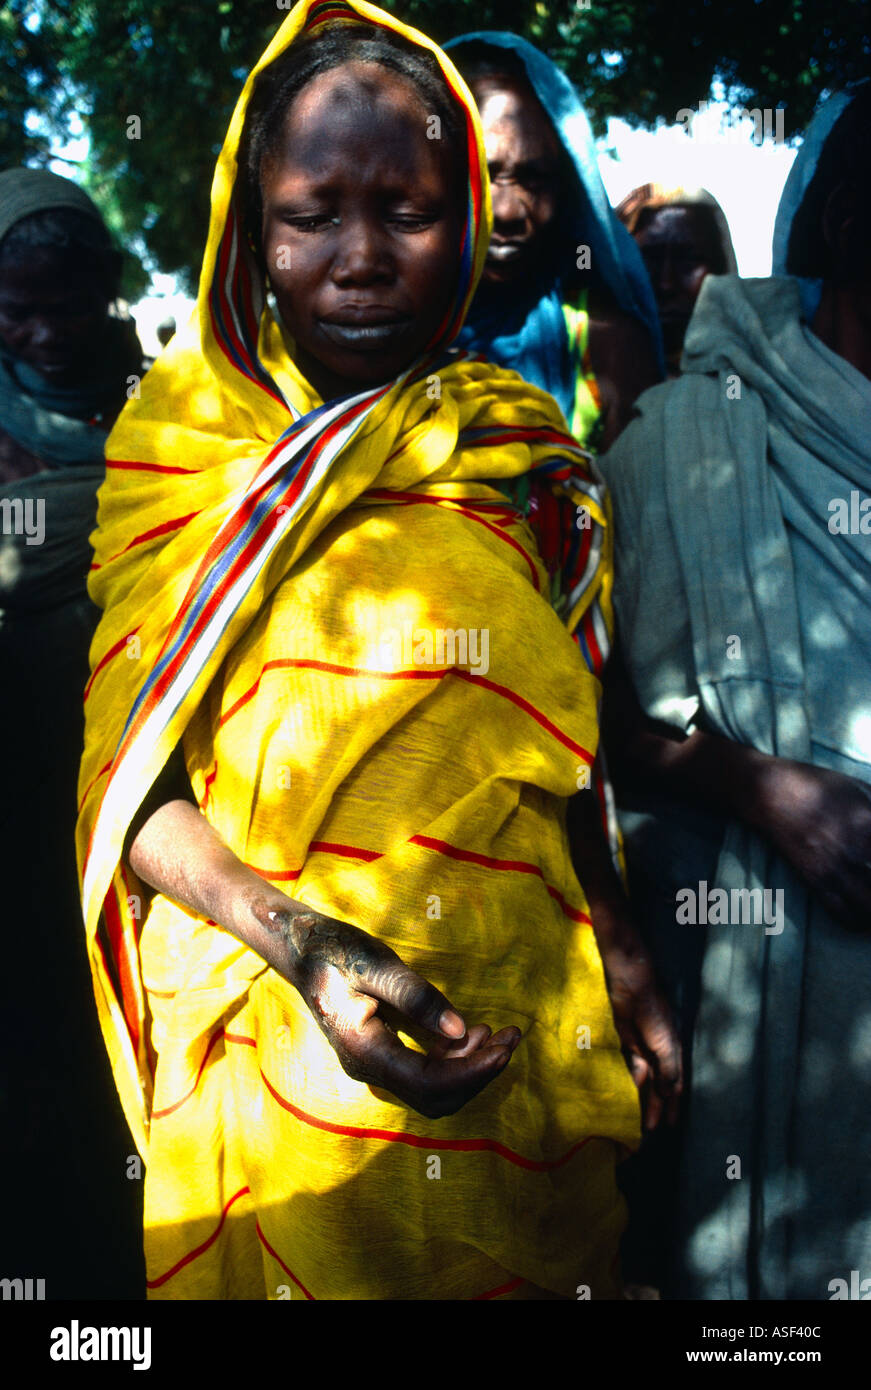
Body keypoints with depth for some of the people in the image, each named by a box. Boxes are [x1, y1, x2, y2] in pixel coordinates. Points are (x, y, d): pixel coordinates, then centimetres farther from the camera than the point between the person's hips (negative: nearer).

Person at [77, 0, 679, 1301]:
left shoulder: (525, 451, 2)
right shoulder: (179, 442, -3)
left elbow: (567, 758, 10)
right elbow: (129, 782, -6)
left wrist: (617, 950, -3)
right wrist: (304, 947, -21)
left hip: (519, 1046, 2)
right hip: (270, 1049, -1)